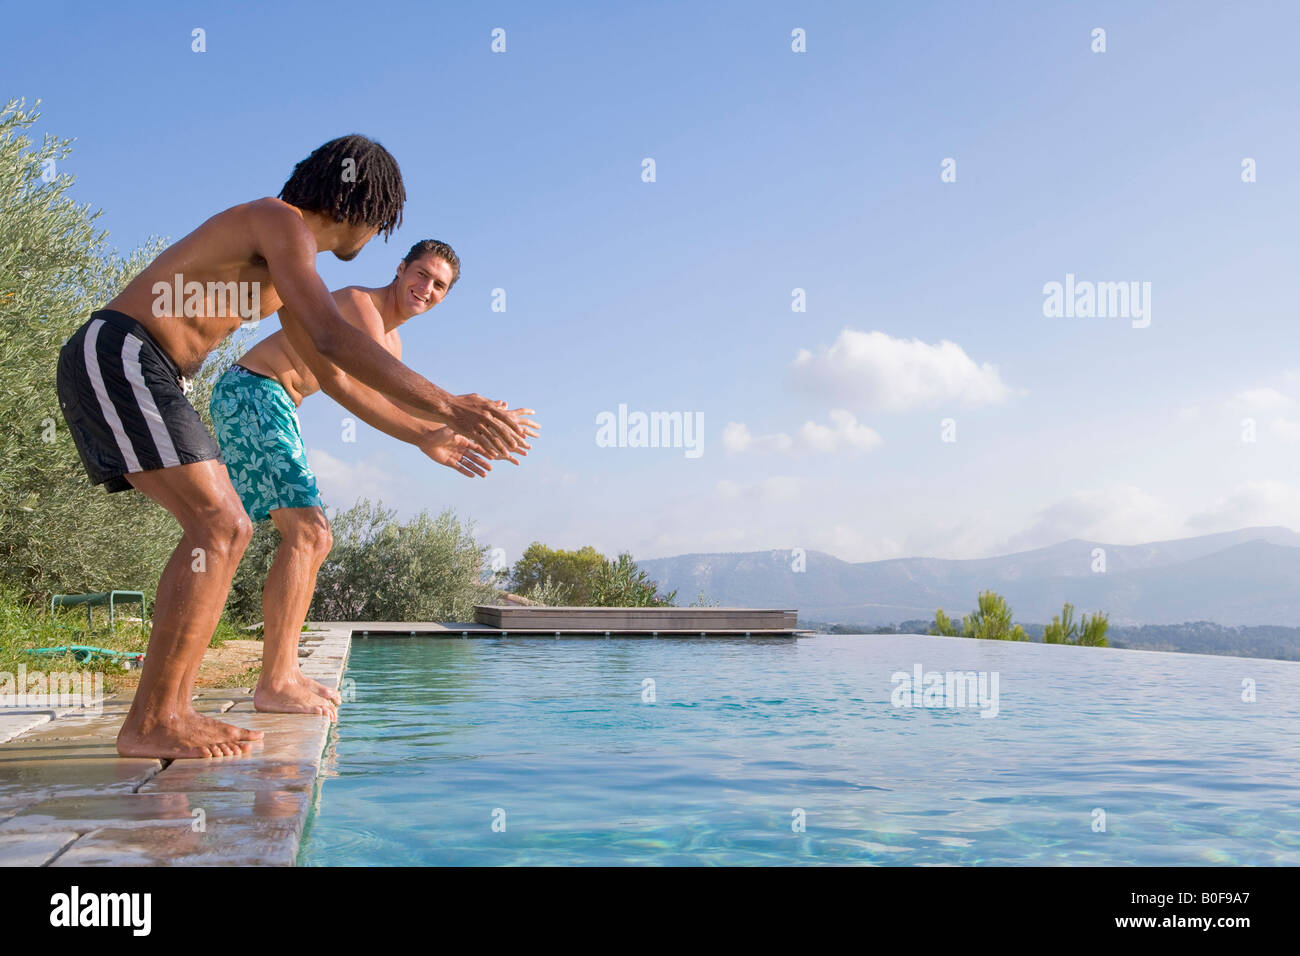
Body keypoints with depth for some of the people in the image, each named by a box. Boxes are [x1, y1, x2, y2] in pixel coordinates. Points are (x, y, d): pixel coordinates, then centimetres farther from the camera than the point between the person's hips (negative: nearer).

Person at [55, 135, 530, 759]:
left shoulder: (287, 259, 22)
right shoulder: (281, 222, -10)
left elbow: (328, 371, 26)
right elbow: (333, 338, -25)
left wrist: (425, 434, 24)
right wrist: (444, 406, -26)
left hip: (138, 375, 10)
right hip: (117, 356, -10)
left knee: (228, 531, 7)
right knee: (218, 526, -18)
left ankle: (169, 710, 6)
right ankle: (150, 722, -16)